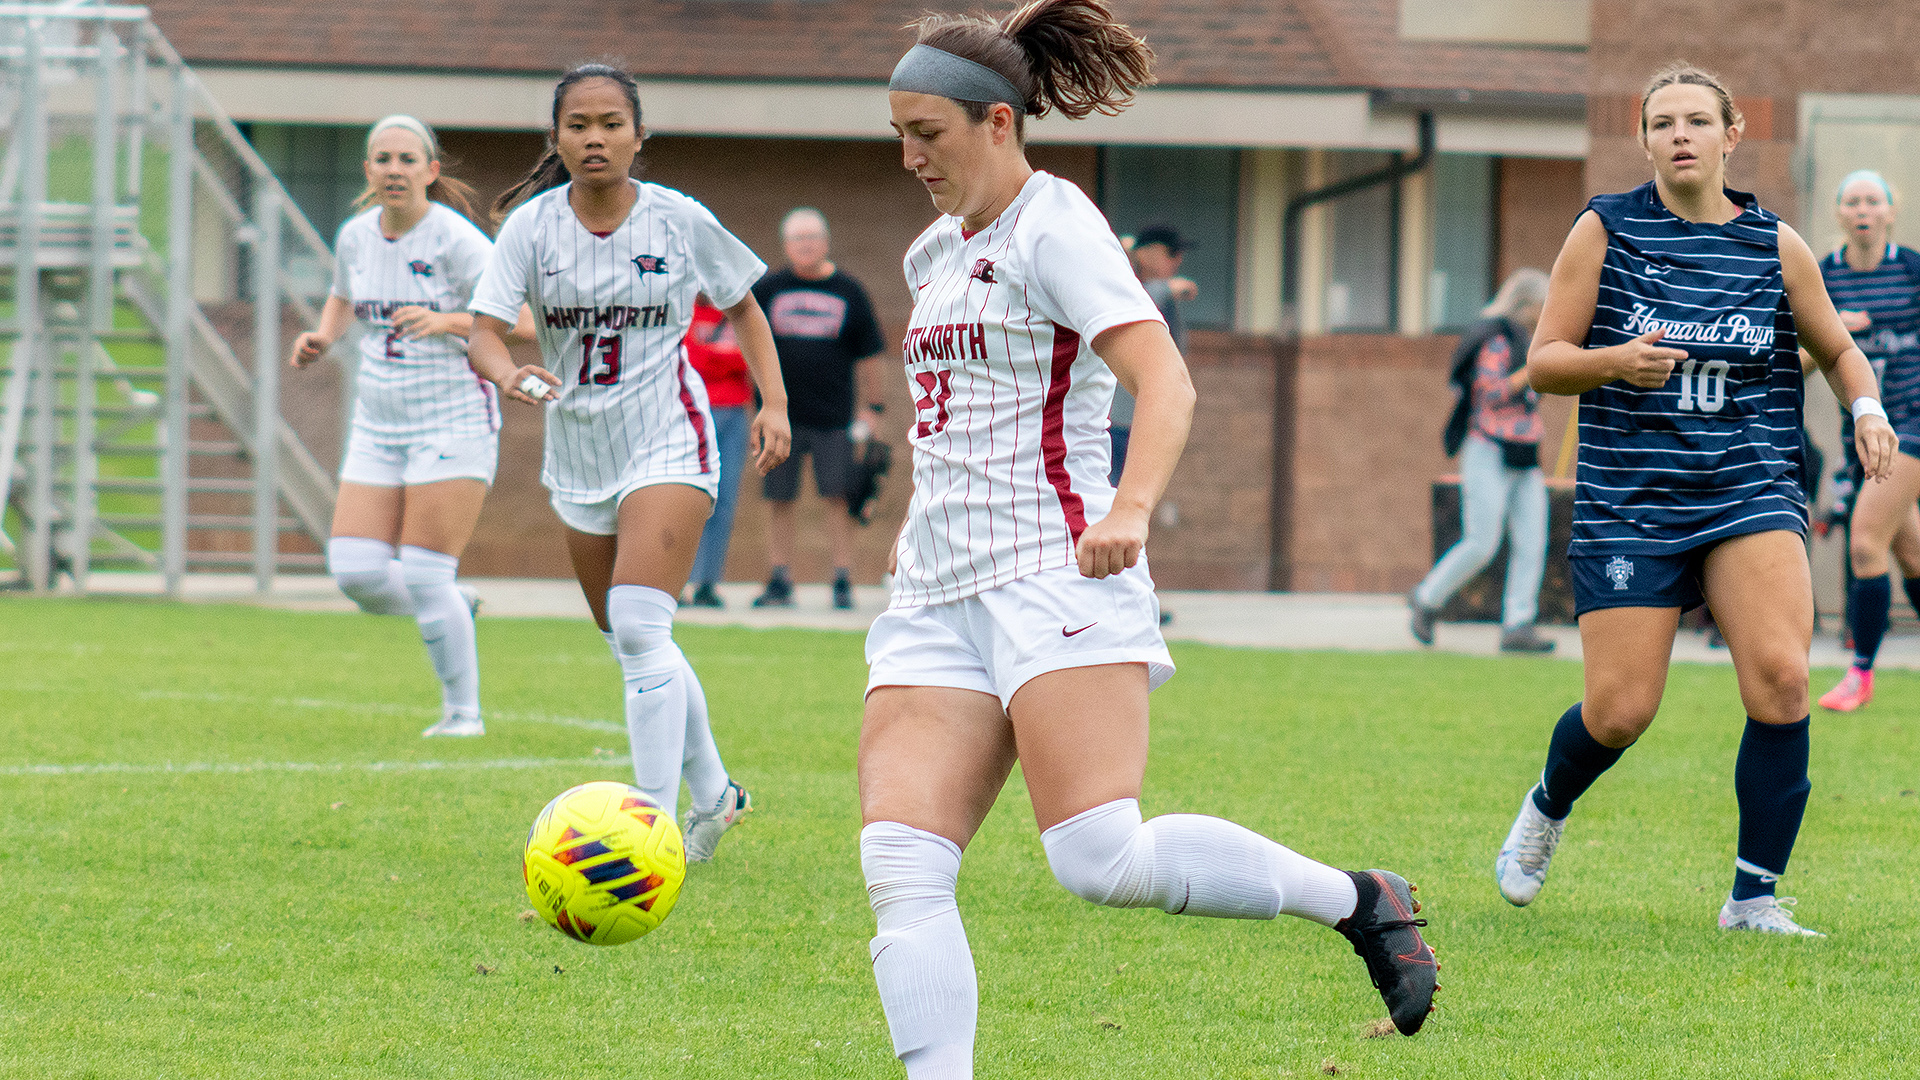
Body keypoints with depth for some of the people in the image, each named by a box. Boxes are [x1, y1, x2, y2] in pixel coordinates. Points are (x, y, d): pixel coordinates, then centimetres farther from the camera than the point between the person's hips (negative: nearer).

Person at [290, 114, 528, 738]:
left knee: (424, 577, -11)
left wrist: (446, 321, -31)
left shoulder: (455, 240, -13)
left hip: (454, 422, -6)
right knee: (356, 574, -5)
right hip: (378, 426, 6)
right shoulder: (356, 236, 5)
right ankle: (452, 615, 24)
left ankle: (463, 712, 6)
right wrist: (322, 339, 6)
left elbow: (523, 321, -18)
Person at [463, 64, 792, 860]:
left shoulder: (678, 221, -6)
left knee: (639, 628, -21)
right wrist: (508, 375, -35)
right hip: (579, 451, 4)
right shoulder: (534, 225, -5)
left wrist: (774, 404, -1)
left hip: (667, 443, -4)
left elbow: (740, 308, 9)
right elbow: (482, 333, -13)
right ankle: (713, 795, 35)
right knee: (634, 646, 14)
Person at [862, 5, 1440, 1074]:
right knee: (901, 863, -11)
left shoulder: (1055, 227, -6)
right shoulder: (938, 252, 20)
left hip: (1056, 573, -8)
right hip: (937, 596, 8)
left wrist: (1131, 511, -32)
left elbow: (1165, 381, -18)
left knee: (1103, 858, -20)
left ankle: (1361, 901, -1)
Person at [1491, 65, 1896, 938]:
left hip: (1752, 494, 1)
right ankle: (1548, 807, 31)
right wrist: (1614, 361, -17)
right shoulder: (1605, 231, 1)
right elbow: (1543, 363, 3)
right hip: (1630, 498, -1)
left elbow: (1838, 350, 19)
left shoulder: (1775, 246, 6)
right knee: (1620, 710, -6)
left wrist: (1866, 407, -2)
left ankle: (1754, 897, -8)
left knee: (1780, 677, -20)